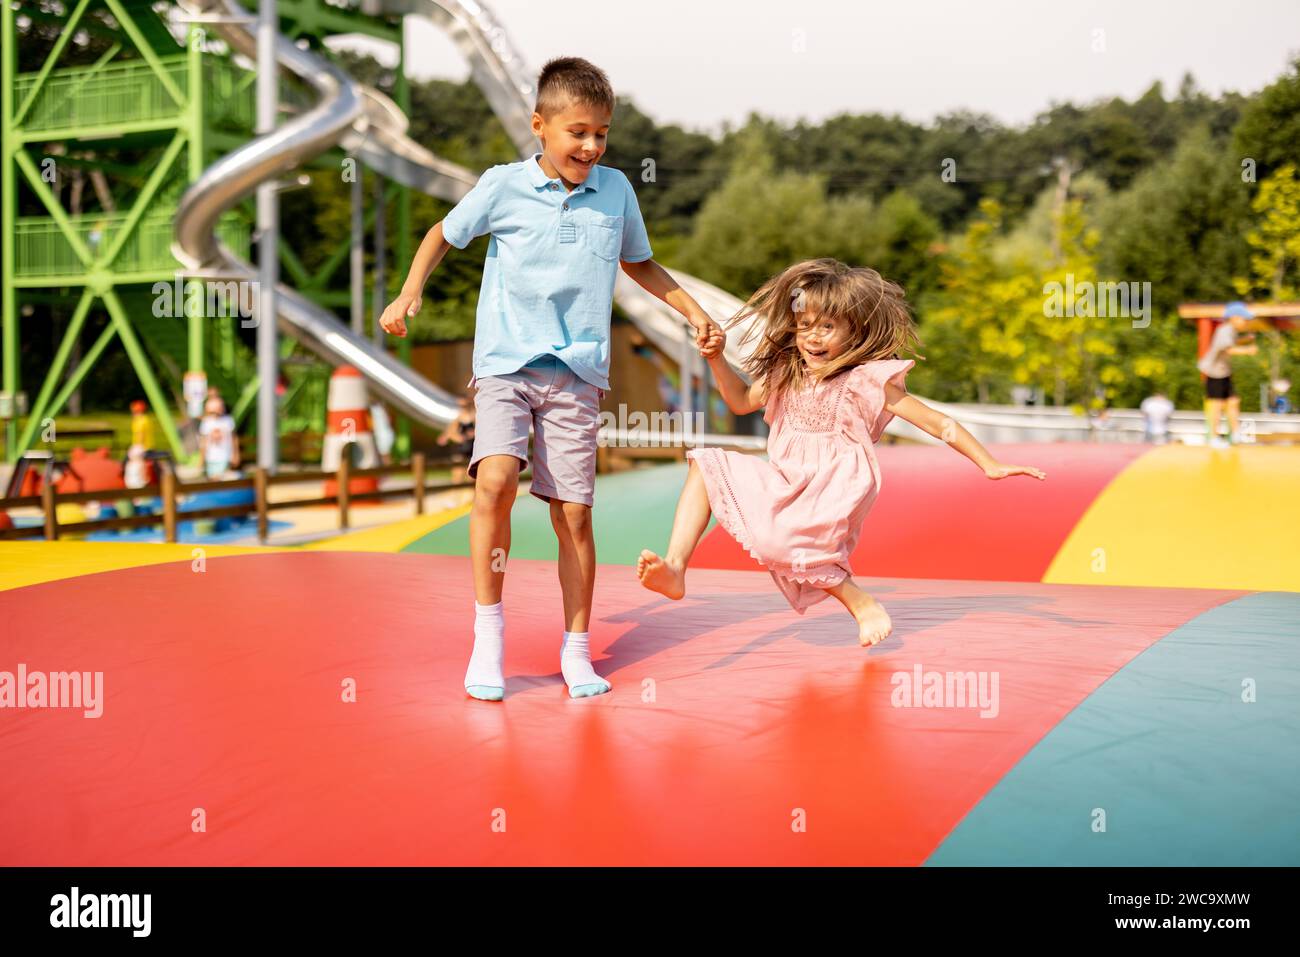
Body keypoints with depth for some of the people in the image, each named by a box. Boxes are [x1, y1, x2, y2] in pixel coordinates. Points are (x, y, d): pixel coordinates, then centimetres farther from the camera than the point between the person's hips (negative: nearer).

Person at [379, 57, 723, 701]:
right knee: (495, 480, -23)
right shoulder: (502, 186, 0)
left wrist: (694, 312, 17)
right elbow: (444, 234, 15)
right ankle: (488, 633, -8)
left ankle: (576, 652, 15)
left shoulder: (616, 191, 8)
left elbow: (639, 264, 25)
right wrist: (409, 294, 2)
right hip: (506, 364, -2)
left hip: (577, 372, 2)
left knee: (574, 512, 0)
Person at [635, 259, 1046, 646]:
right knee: (706, 464, -2)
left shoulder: (866, 381, -10)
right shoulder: (786, 373, 9)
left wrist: (990, 465, -15)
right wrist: (716, 359, 11)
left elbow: (937, 423, -10)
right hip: (785, 485, 7)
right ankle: (675, 570, -14)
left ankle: (864, 606, -12)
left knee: (779, 542, -34)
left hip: (833, 490, -7)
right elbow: (742, 401, 26)